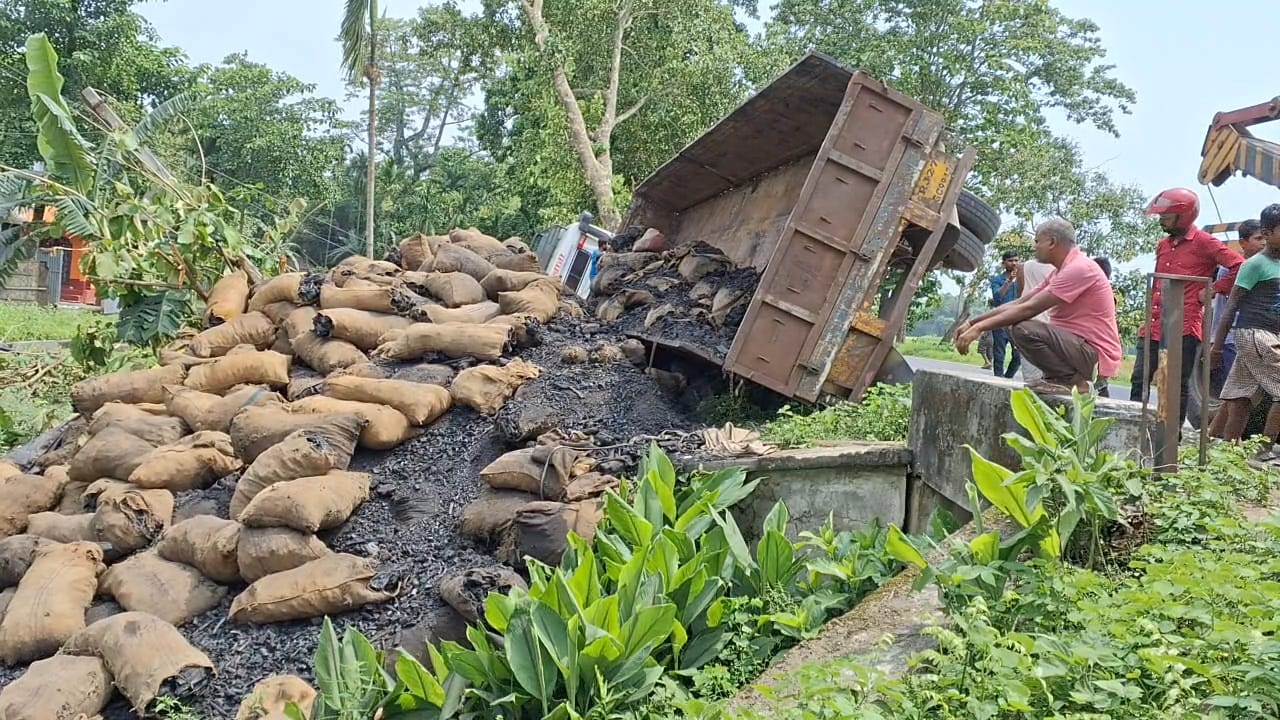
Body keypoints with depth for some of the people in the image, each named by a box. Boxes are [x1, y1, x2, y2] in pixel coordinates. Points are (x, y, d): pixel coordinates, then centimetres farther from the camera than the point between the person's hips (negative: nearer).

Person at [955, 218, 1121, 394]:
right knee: (1014, 323, 18)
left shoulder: (1079, 268, -17)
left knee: (1023, 329, -25)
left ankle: (1072, 380, -12)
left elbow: (1030, 309, -21)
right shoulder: (1061, 272, 14)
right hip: (1081, 347, 10)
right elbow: (1017, 304, 12)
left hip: (1095, 354, -10)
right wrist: (972, 323, 4)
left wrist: (980, 327, -19)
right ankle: (1064, 376, 9)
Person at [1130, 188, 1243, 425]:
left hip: (1183, 328, -7)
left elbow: (1239, 267, -9)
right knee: (1140, 380, 5)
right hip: (1153, 326, 7)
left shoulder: (1204, 243, -3)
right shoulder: (1163, 246, 19)